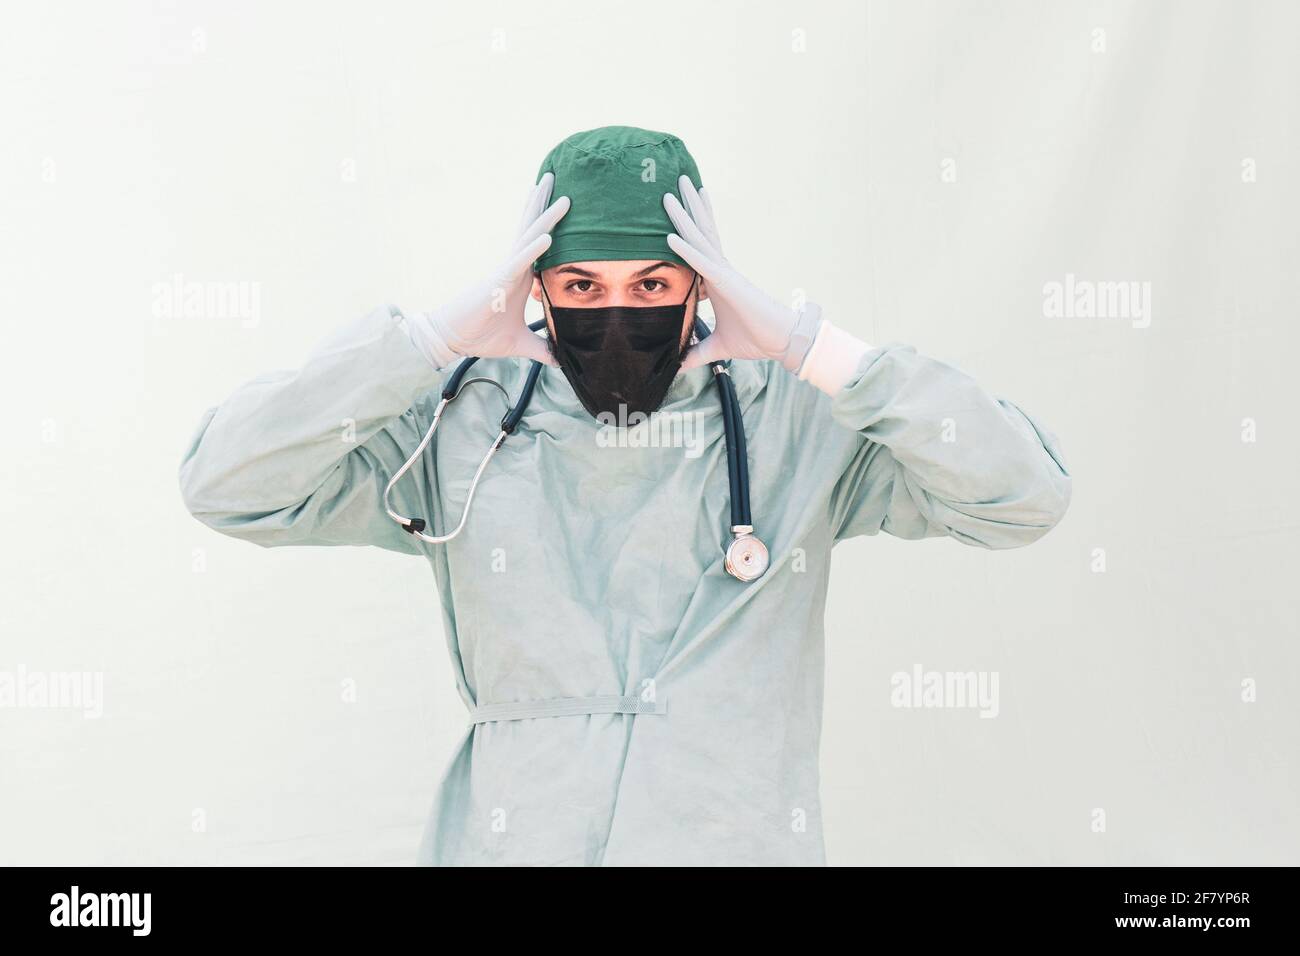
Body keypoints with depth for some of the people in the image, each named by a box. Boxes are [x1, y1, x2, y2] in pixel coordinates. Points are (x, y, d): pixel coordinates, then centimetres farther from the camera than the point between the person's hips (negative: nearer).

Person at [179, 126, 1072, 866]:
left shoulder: (802, 421, -2)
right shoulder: (462, 424, -1)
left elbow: (1025, 496, -11)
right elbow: (225, 485, -8)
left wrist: (808, 345, -15)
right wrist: (438, 338, -14)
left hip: (744, 836, 0)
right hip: (509, 839, 1)